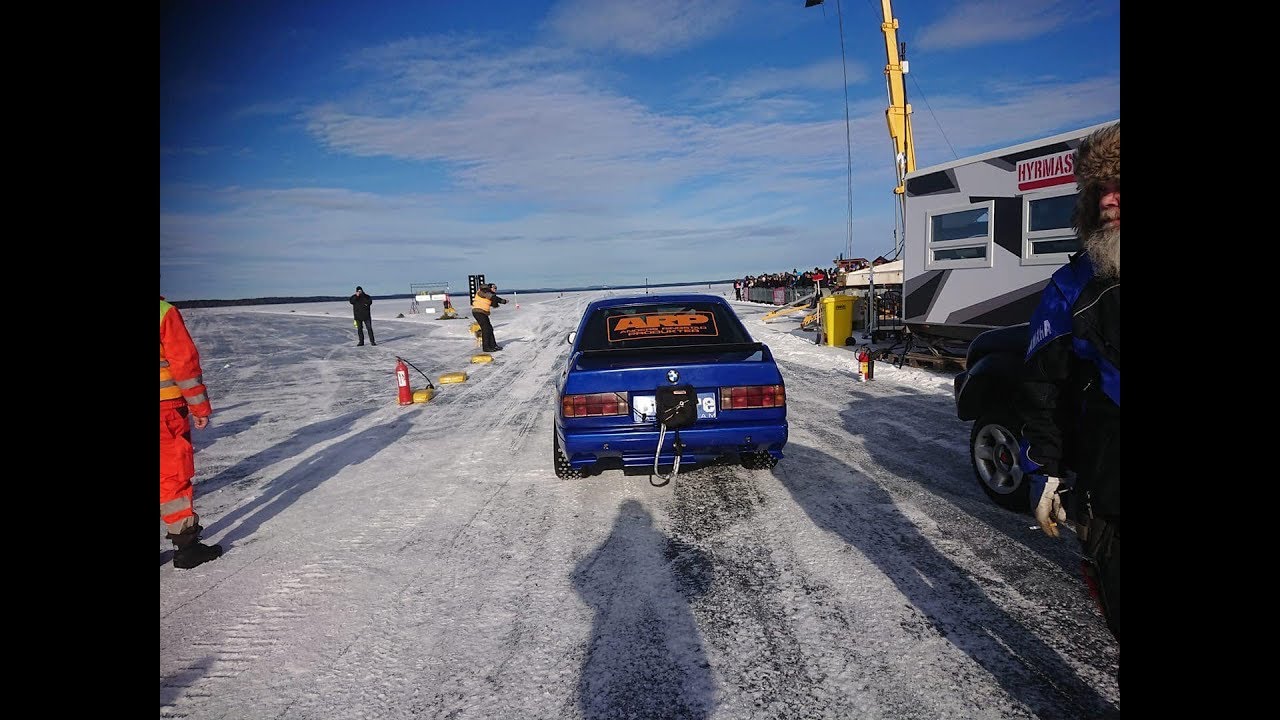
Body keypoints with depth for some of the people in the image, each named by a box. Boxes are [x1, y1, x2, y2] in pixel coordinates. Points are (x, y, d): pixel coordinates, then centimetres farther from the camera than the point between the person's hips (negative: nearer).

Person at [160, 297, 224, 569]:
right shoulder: (165, 312, -11)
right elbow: (185, 361, -11)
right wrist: (200, 407, -3)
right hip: (166, 410, -5)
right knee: (174, 475, 2)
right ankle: (186, 546, 8)